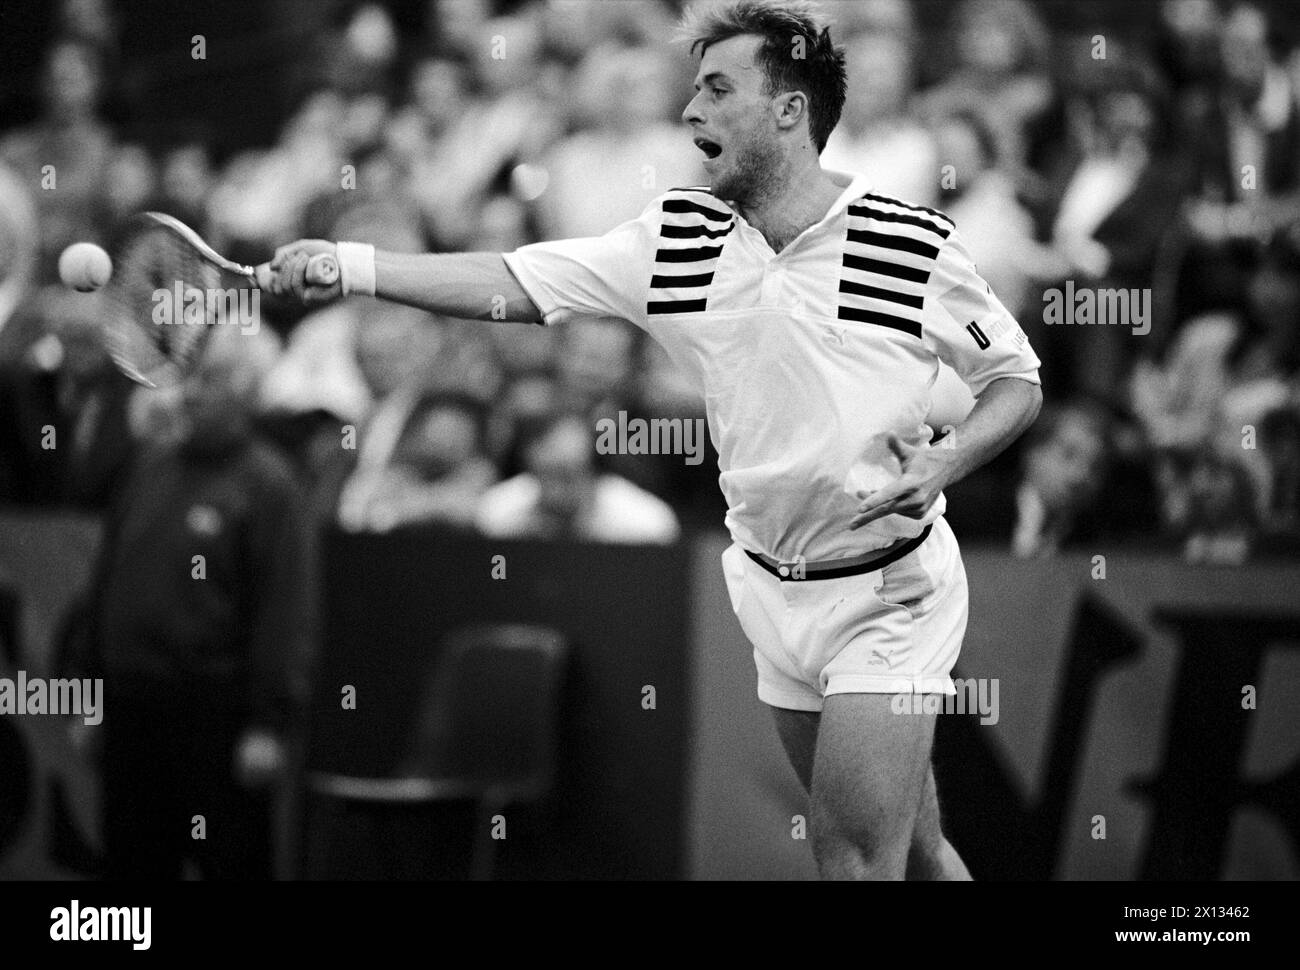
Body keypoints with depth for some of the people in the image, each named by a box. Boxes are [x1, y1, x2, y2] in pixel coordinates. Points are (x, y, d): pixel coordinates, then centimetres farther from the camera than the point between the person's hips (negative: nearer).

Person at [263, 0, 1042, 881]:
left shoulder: (918, 246, -12)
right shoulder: (675, 238, 0)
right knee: (911, 852, 13)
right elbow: (515, 286, -3)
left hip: (889, 592, -5)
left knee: (858, 858, -13)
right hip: (775, 595, 5)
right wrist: (353, 266, -12)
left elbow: (1017, 381, -1)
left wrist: (943, 463, -18)